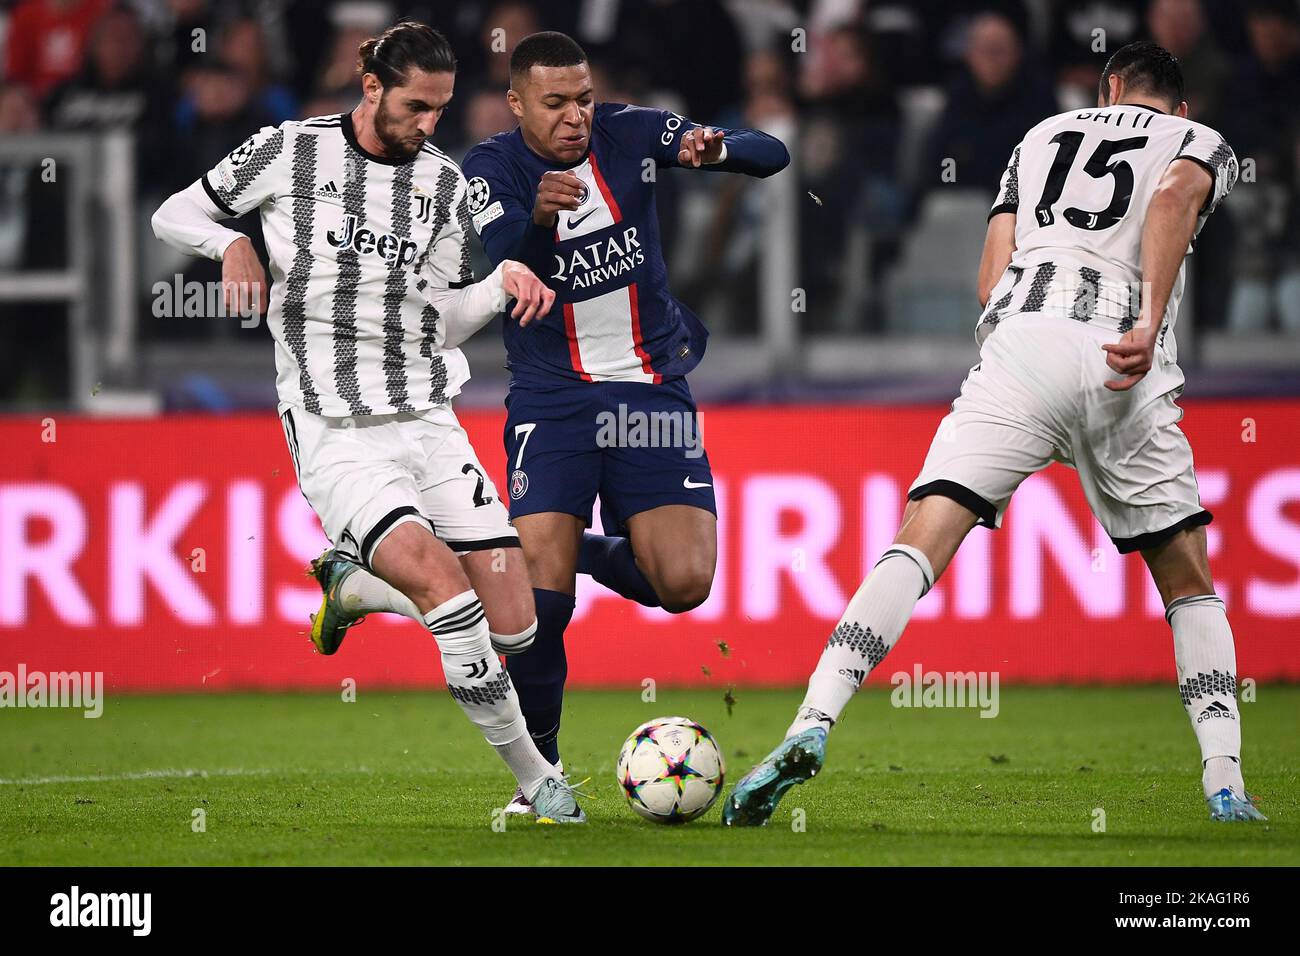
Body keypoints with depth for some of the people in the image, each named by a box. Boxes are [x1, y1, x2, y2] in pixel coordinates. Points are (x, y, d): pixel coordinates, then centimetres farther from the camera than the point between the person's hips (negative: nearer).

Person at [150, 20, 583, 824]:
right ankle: (533, 776, -13)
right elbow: (173, 214, 9)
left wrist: (504, 282, -3)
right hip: (336, 436, -5)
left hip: (429, 420, 5)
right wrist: (232, 242, -11)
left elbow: (443, 319, 16)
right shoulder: (292, 151, -1)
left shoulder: (444, 181, 11)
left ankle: (350, 583, 24)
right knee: (445, 583, -26)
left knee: (513, 627, -3)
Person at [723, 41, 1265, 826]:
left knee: (918, 547, -7)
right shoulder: (1202, 143, 23)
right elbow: (1175, 192, -4)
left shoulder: (1043, 136, 31)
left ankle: (813, 726, -26)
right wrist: (1149, 323, -13)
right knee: (1189, 584, 16)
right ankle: (1226, 787, 7)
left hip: (1021, 339, 1)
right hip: (1125, 363, -1)